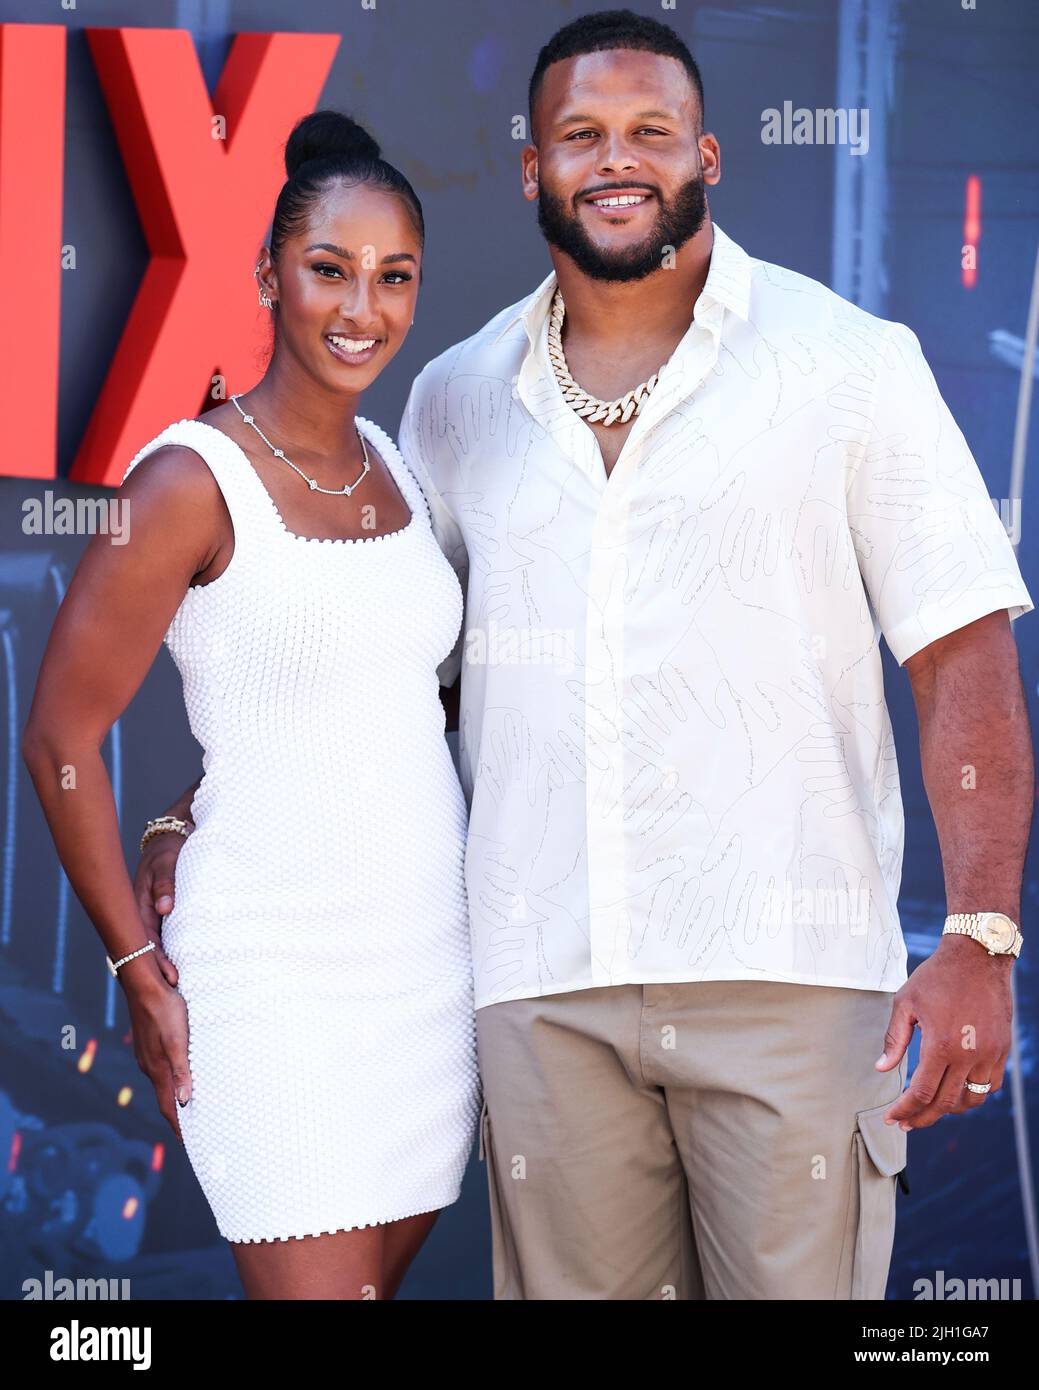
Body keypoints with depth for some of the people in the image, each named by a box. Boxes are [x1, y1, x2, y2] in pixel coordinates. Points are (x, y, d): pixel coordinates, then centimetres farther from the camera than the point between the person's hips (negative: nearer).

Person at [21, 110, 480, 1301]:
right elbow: (60, 740, -9)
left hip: (434, 963, 7)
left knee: (382, 1277, 12)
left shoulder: (392, 462, 8)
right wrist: (144, 974, -6)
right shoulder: (193, 480, -12)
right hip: (278, 972, -6)